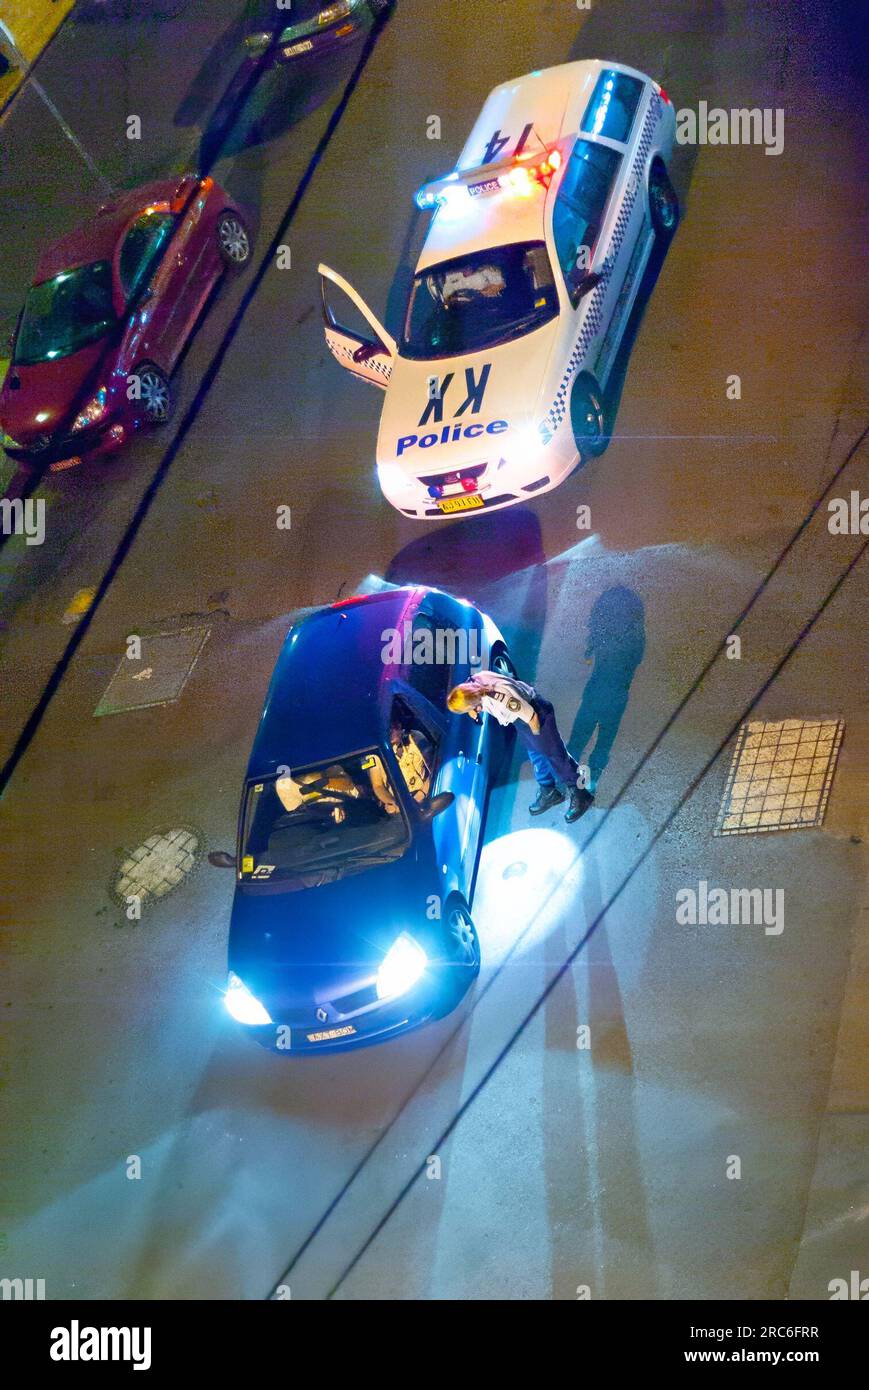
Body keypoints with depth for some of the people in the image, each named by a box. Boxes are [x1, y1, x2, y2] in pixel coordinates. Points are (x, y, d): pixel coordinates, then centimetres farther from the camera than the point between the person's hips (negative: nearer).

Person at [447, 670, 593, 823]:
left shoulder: (500, 698, -43)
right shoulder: (473, 684, -20)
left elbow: (531, 716, -30)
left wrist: (536, 734, -10)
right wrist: (474, 710, -11)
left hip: (535, 713, -8)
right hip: (521, 712, 8)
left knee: (554, 754, 5)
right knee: (535, 754, 24)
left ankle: (579, 795, 21)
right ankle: (548, 791, 42)